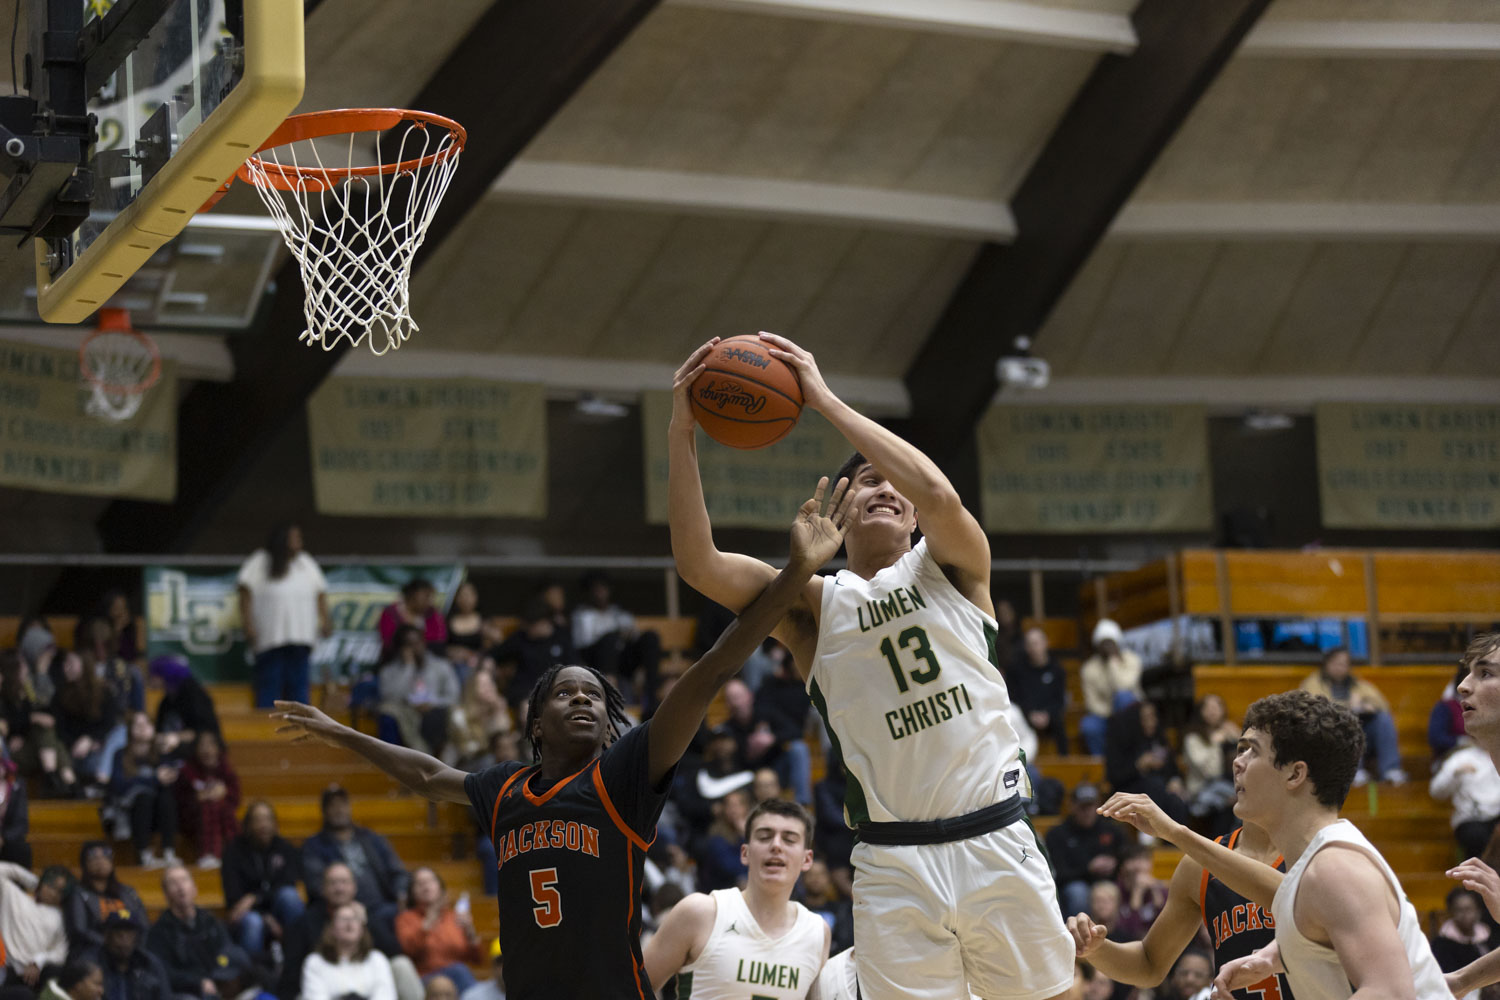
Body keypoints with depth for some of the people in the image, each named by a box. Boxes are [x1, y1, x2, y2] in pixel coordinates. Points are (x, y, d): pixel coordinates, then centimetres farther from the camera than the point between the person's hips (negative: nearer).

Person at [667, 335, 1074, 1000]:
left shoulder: (950, 566, 9)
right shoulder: (814, 605, 10)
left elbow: (939, 494, -15)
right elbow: (699, 564, -4)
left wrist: (825, 400, -12)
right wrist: (681, 434, -12)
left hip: (996, 840, 0)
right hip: (894, 864, 0)